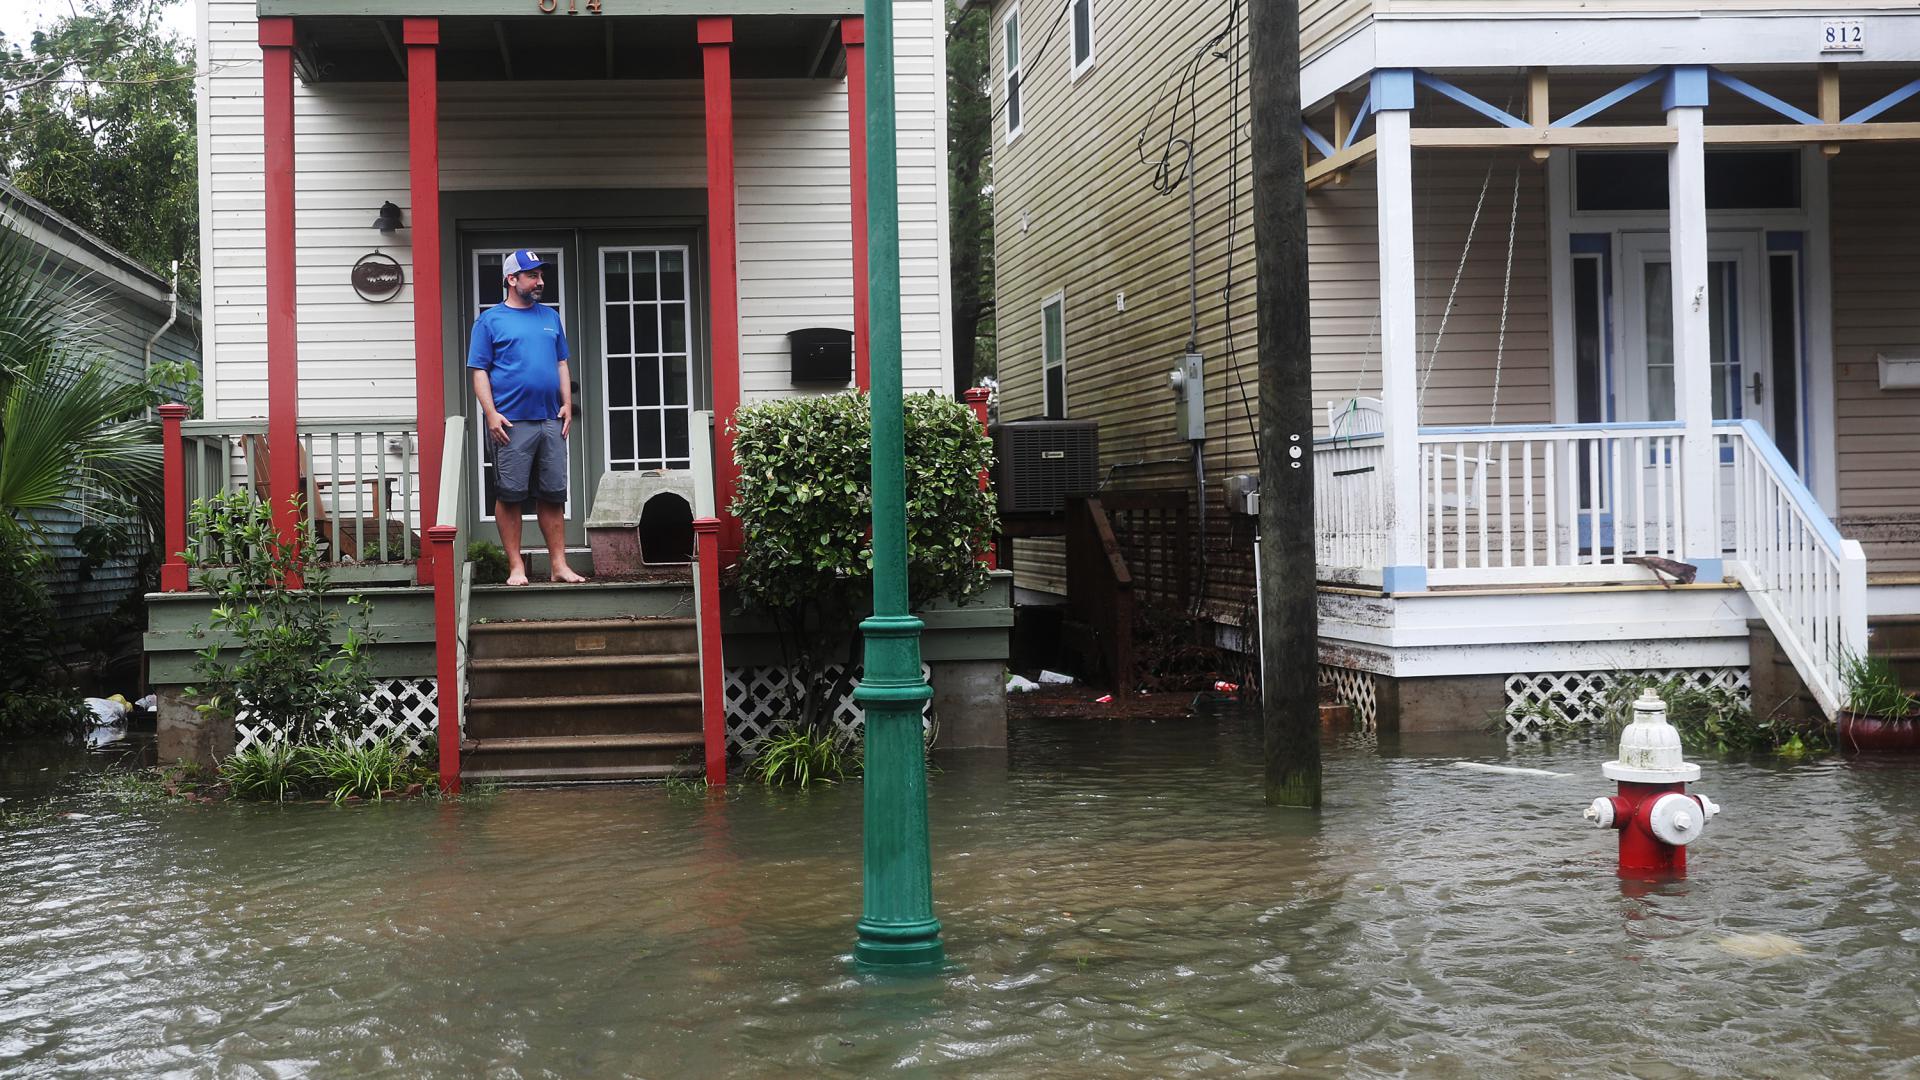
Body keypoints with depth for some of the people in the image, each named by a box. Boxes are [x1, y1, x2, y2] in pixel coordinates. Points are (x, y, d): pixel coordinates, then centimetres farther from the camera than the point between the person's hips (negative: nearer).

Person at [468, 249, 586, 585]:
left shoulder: (550, 317, 16)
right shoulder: (490, 320, 2)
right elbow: (479, 370, -2)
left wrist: (567, 405, 7)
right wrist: (491, 413, -11)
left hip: (551, 420, 4)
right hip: (510, 422, -4)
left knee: (553, 495, 5)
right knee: (510, 495, -1)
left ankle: (559, 565, 10)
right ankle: (516, 567, 5)